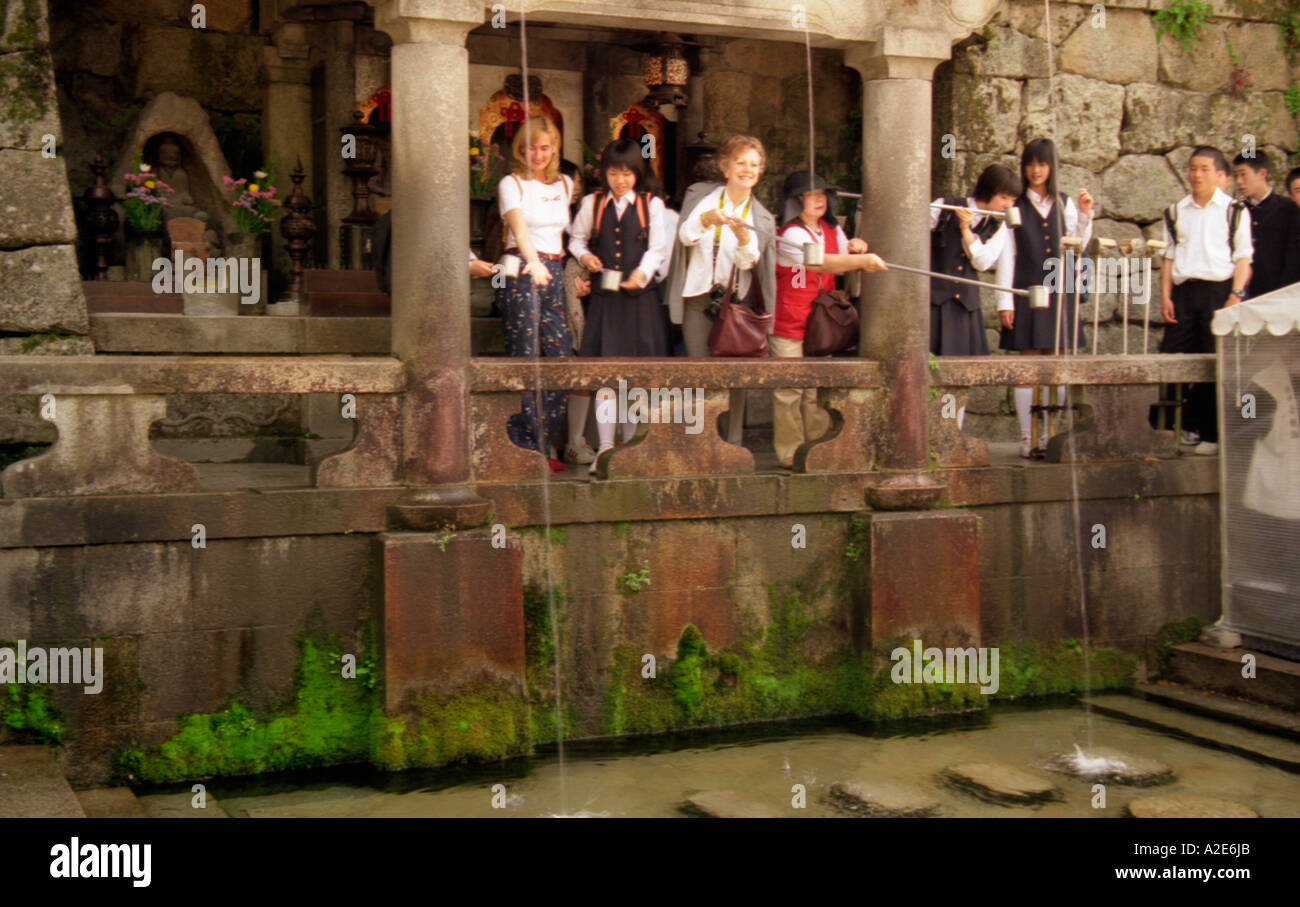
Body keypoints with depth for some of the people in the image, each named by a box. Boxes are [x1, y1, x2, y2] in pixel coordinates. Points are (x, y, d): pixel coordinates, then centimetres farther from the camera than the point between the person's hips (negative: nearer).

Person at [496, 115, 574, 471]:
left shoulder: (564, 185, 18)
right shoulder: (511, 184, 1)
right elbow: (519, 225, -17)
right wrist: (533, 262, -34)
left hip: (554, 273, 5)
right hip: (521, 271, -5)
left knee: (563, 358, -2)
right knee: (524, 359, -6)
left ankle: (543, 445, 7)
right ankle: (524, 448, -1)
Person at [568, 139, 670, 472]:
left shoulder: (652, 205, 5)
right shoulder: (592, 203, 9)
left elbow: (656, 248, 0)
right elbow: (576, 238, 19)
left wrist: (642, 273, -18)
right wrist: (584, 255, -2)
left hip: (641, 295, 0)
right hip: (604, 296, 0)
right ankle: (605, 445, -1)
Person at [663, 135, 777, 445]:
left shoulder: (762, 218, 8)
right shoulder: (700, 195, 6)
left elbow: (748, 262, -4)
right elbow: (685, 236, -7)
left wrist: (743, 237, -25)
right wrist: (707, 218, -26)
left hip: (738, 302, 1)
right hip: (697, 300, -1)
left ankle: (733, 443, 5)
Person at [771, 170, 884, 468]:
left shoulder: (832, 229, 11)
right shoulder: (790, 234, -13)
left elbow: (843, 264, 23)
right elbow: (819, 262, -28)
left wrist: (857, 249, 1)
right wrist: (861, 260, -38)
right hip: (789, 325, -6)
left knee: (818, 387, 8)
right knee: (789, 388, -5)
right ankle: (789, 453, 2)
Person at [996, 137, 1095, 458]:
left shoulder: (1064, 205, 11)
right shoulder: (1014, 206, 2)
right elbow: (1006, 255, -1)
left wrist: (1085, 215, -2)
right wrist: (1005, 300, -6)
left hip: (1058, 291, 3)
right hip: (1026, 292, -3)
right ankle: (1027, 437, 2)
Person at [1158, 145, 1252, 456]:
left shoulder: (1234, 211, 3)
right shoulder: (1176, 212, 14)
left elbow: (1243, 258, 0)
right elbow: (1169, 256, 14)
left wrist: (1236, 295, -10)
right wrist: (1165, 296, 4)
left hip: (1219, 290, -3)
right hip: (1183, 292, 3)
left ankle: (1213, 434, 5)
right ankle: (1186, 428, 10)